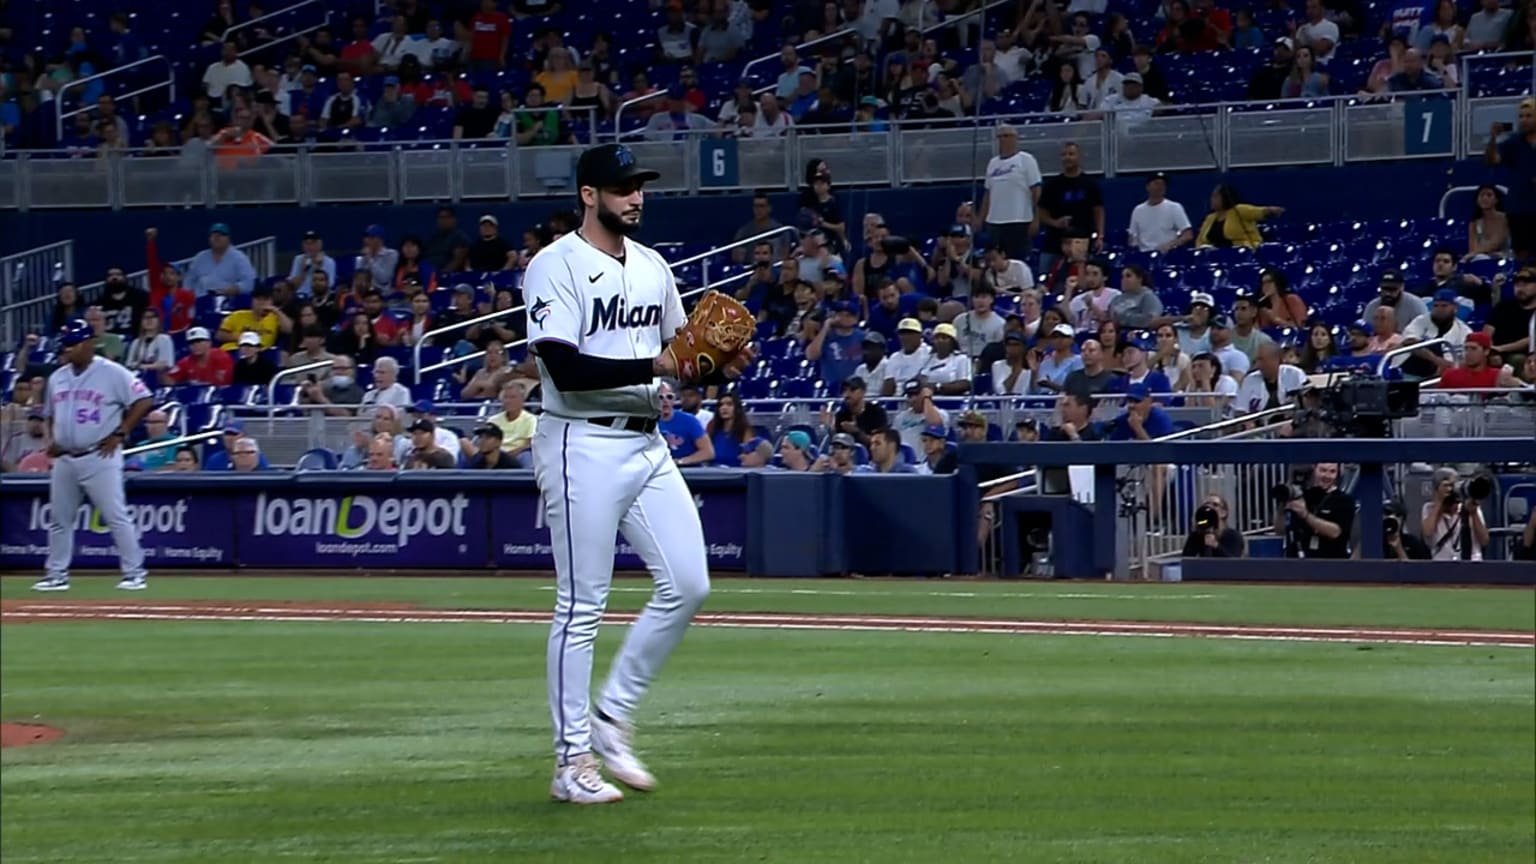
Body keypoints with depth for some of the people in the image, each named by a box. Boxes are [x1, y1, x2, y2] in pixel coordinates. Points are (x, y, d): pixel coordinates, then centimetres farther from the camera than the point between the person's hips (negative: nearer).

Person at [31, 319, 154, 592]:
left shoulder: (112, 374, -9)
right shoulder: (57, 378, 12)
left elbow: (143, 401, -12)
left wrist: (120, 433, -14)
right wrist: (53, 440, 10)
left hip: (99, 457, -7)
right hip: (64, 460, 7)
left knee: (117, 516, -8)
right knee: (59, 518, 10)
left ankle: (134, 572, -3)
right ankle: (57, 574, 18)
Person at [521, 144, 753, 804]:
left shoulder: (654, 268, 15)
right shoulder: (556, 267, -9)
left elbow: (677, 354, 22)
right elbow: (565, 368, -20)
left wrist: (718, 366, 1)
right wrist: (652, 366, -23)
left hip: (646, 444, 7)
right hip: (583, 446, -7)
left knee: (687, 583, 0)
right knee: (582, 605, -3)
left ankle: (611, 718, 15)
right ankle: (572, 762, 3)